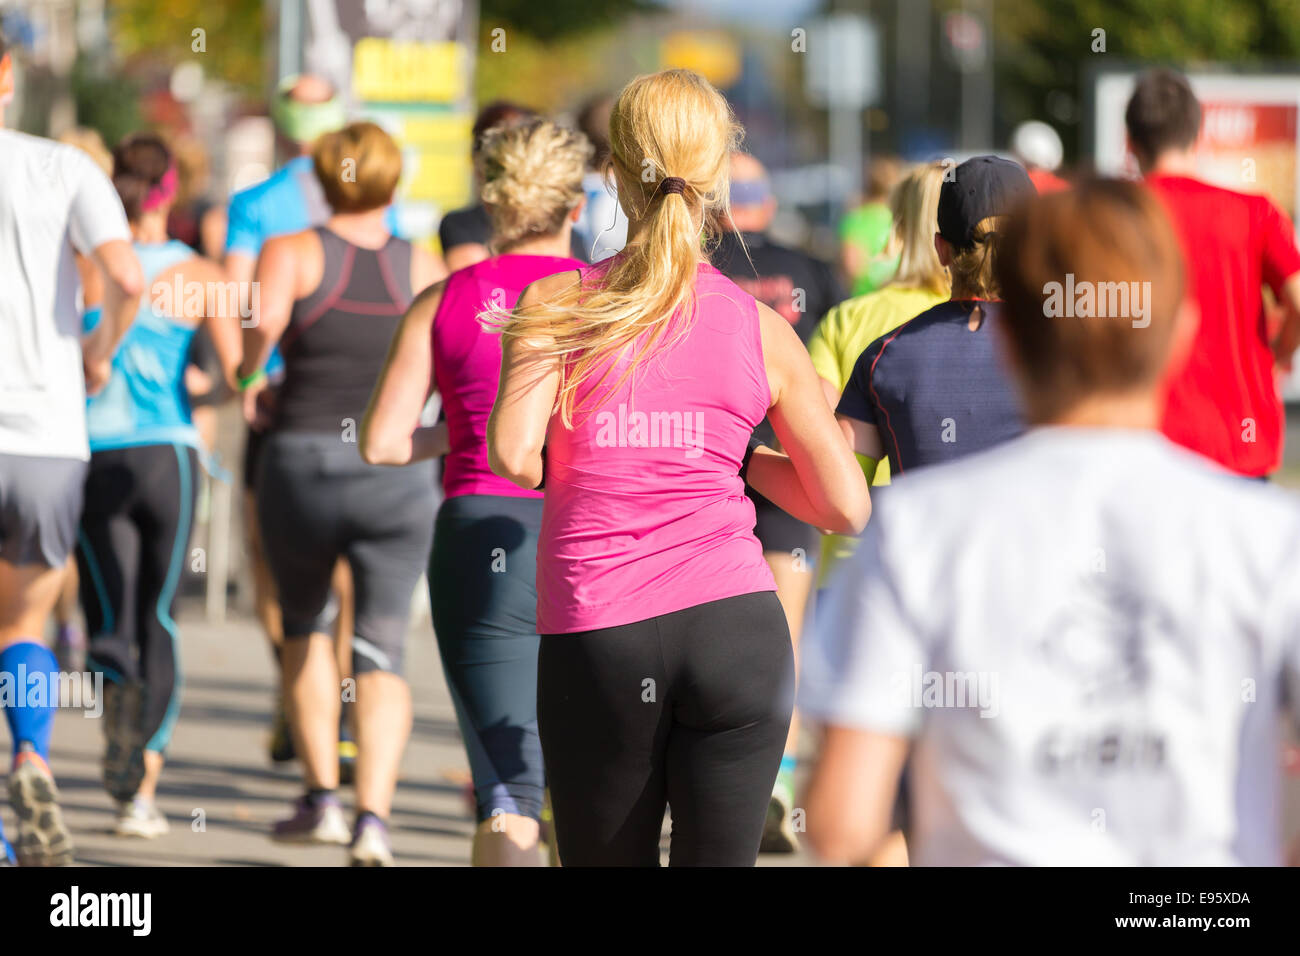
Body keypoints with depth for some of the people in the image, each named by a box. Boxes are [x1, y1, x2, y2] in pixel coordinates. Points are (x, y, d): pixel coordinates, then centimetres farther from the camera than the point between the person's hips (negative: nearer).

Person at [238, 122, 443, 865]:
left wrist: (250, 378, 2)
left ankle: (322, 796, 19)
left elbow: (263, 318, -18)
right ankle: (373, 816, -16)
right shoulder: (424, 267, 6)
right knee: (382, 651, 2)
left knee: (306, 626, 23)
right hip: (398, 474, 1)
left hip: (303, 463, 0)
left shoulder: (294, 253, -1)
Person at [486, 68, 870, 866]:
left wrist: (576, 466, 10)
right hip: (736, 627, 0)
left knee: (606, 861, 13)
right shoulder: (761, 330, 6)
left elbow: (513, 457, -12)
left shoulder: (557, 305, 2)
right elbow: (846, 506, 8)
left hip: (598, 642, 0)